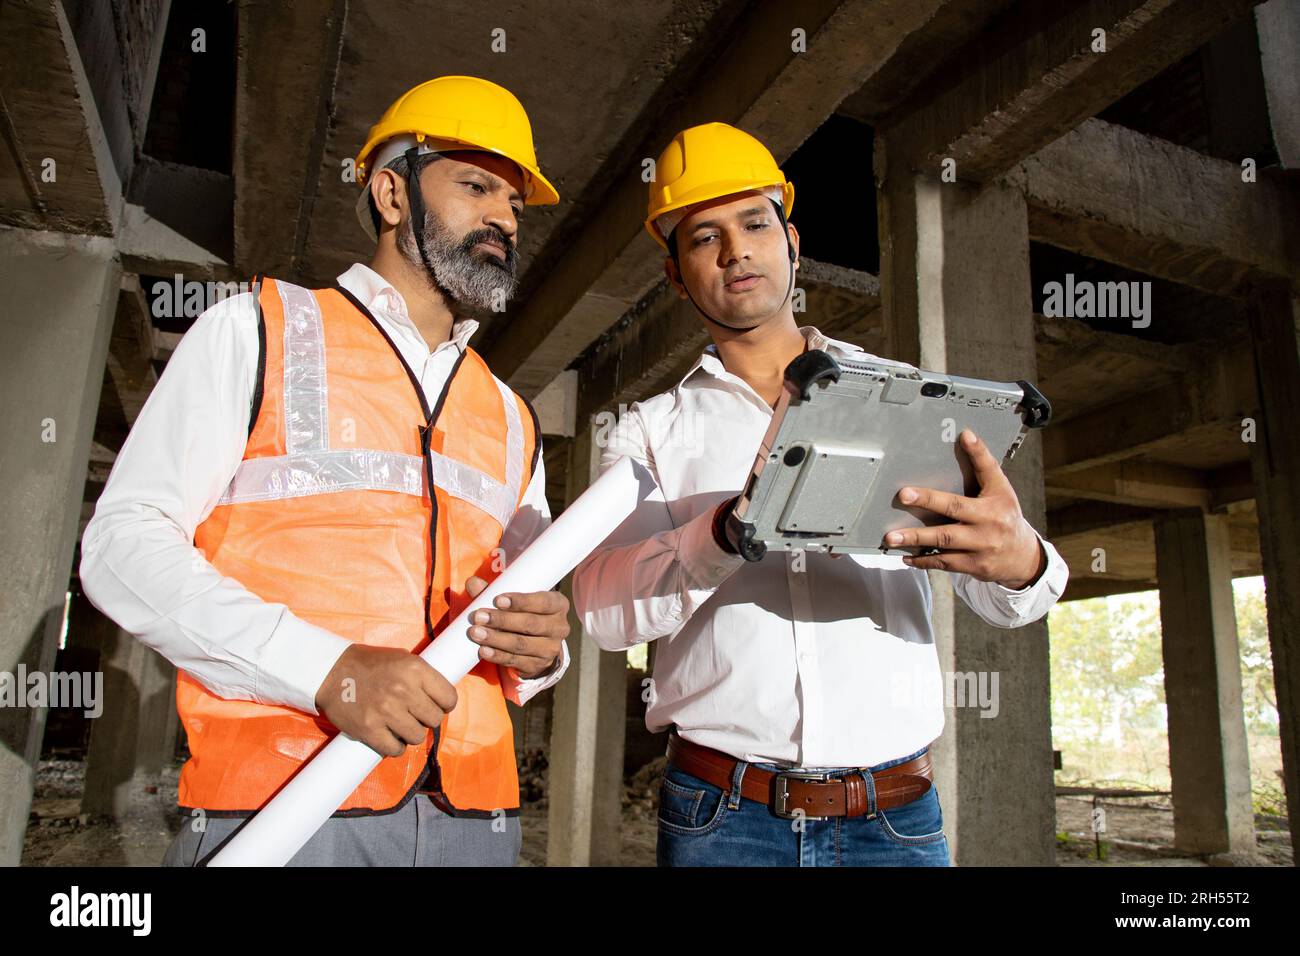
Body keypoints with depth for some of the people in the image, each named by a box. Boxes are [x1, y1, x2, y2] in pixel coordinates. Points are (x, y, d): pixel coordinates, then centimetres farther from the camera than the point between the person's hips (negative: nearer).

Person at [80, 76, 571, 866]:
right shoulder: (257, 331, 3)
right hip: (276, 807, -4)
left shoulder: (512, 423, 16)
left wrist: (540, 650, -6)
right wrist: (327, 670, -18)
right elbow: (123, 543, -5)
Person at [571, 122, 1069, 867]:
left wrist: (1023, 560, -24)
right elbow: (604, 605, -11)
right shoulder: (650, 432, 4)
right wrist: (731, 529, -30)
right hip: (719, 815, -1)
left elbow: (1002, 599, 1)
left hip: (896, 814, 2)